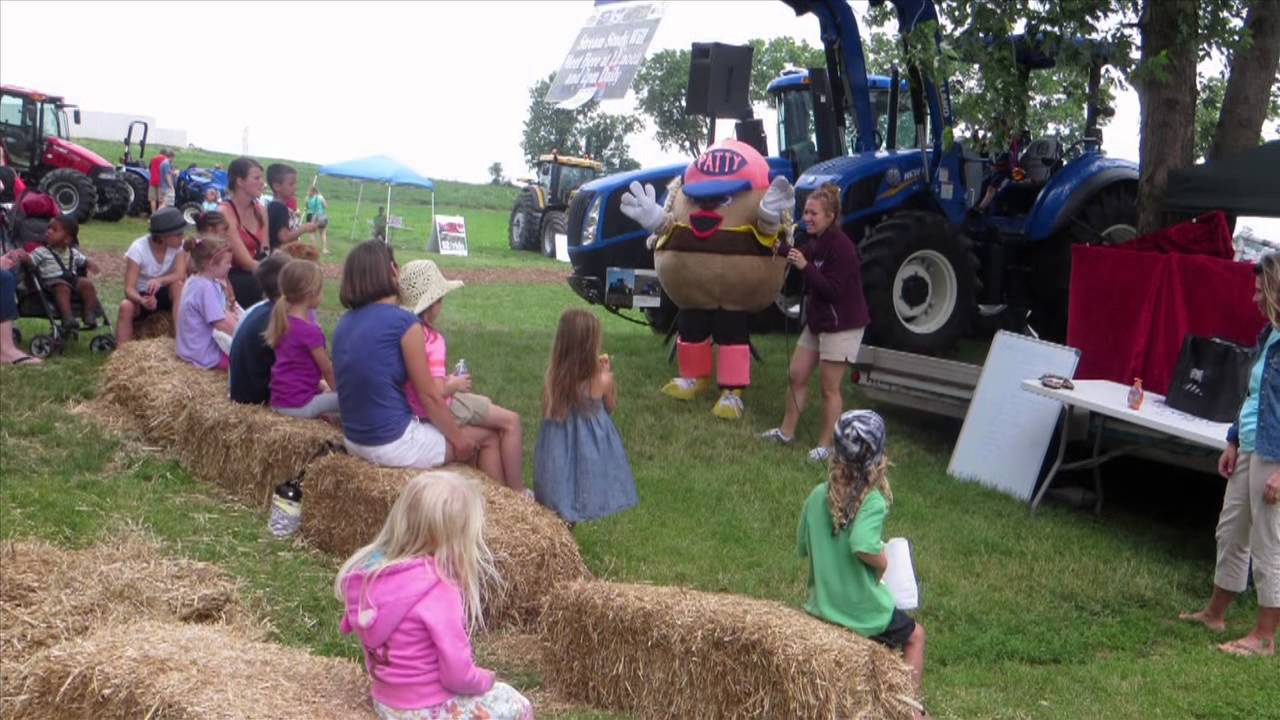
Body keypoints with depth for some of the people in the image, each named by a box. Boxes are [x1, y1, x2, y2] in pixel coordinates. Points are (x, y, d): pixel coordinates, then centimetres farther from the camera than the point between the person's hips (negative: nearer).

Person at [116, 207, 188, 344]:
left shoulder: (178, 245, -14)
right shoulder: (138, 248, -21)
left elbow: (180, 275, -27)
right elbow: (129, 288, -25)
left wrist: (159, 281, -46)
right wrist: (143, 301, -47)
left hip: (167, 294, 2)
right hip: (142, 295, -2)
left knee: (178, 284, -32)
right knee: (126, 306, -34)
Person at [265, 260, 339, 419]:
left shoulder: (283, 321, 7)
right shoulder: (310, 330, -18)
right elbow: (327, 369, -6)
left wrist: (323, 387, 20)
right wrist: (338, 391, 11)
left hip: (279, 401, 9)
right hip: (298, 405, -9)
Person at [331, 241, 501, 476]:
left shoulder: (344, 324, 5)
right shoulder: (404, 322, -16)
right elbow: (428, 396, -12)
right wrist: (459, 438, 2)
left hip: (354, 442, 8)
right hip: (393, 445, -8)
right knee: (487, 438, 12)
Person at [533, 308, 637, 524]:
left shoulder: (552, 376, -14)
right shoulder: (602, 380, -20)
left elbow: (547, 411, 2)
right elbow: (610, 407, 1)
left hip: (559, 443, 3)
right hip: (591, 445, -3)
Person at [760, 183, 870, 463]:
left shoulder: (841, 246, -20)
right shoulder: (815, 243, 7)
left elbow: (834, 290, -24)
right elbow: (809, 281, 11)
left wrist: (805, 266, -28)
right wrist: (788, 254, -2)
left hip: (842, 325, -9)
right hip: (817, 321, 9)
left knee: (829, 387, -1)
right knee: (796, 376, 13)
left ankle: (825, 445, 9)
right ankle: (786, 432, 25)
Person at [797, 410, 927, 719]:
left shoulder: (818, 495, -5)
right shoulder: (873, 501, -22)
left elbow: (804, 546, 3)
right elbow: (863, 546, -36)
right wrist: (883, 561, -16)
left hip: (820, 606, 6)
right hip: (862, 611, -5)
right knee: (915, 636, 24)